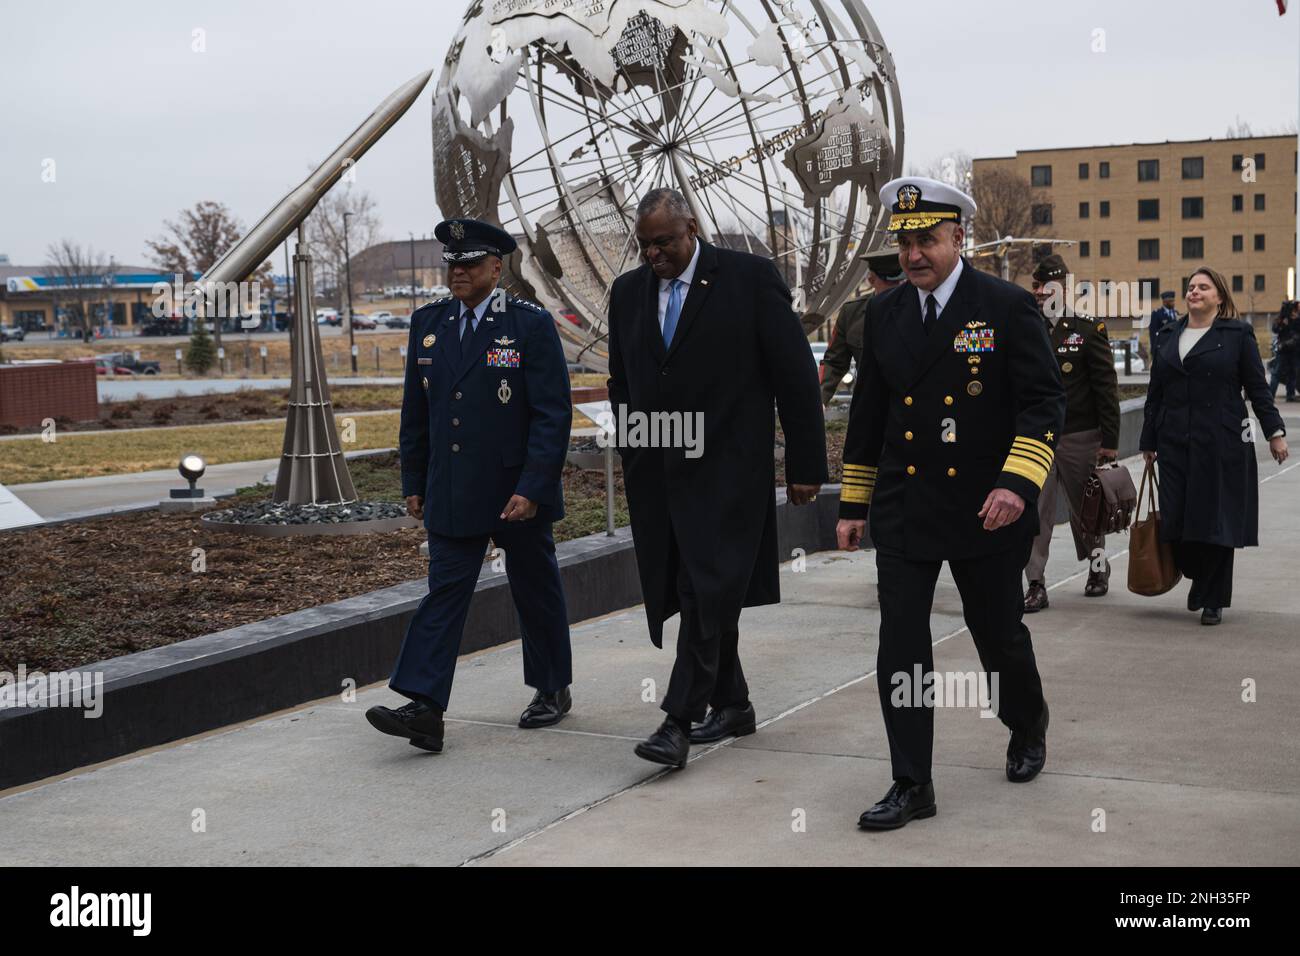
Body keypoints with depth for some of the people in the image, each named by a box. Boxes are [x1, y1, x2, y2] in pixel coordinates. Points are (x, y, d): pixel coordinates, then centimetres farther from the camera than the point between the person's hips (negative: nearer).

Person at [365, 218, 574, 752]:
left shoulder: (532, 325, -9)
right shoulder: (428, 324, 6)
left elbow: (553, 414, -12)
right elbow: (415, 411, 12)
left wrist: (532, 489, -19)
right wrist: (413, 482, 10)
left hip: (519, 493, -3)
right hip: (452, 496, 4)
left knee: (537, 592, 11)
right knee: (443, 593, -4)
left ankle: (553, 690, 29)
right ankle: (424, 708, -9)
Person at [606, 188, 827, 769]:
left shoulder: (750, 278, -6)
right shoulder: (628, 291, 10)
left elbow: (795, 373, -5)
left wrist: (805, 464, -6)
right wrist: (632, 460, 17)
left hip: (726, 468, -6)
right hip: (658, 473, 6)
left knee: (709, 593, -11)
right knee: (690, 594, 10)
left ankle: (679, 721, -10)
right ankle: (731, 704, 23)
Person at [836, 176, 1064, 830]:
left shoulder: (1008, 307, -7)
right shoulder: (883, 314, 6)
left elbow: (1044, 403, -10)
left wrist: (1019, 482, -24)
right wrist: (853, 505, 12)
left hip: (985, 511, -3)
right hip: (903, 511, 3)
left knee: (999, 634, 12)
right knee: (900, 647, -3)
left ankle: (1028, 726, 43)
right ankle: (911, 787, 4)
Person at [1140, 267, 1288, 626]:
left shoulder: (1237, 334, 2)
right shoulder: (1168, 337, 12)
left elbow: (1257, 388, 2)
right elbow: (1155, 393, 15)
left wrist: (1275, 432, -3)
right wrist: (1149, 441, 14)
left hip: (1223, 444, -3)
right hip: (1175, 445, 3)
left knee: (1218, 521, 0)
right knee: (1175, 520, 0)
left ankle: (1213, 599, 13)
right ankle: (1197, 576, 28)